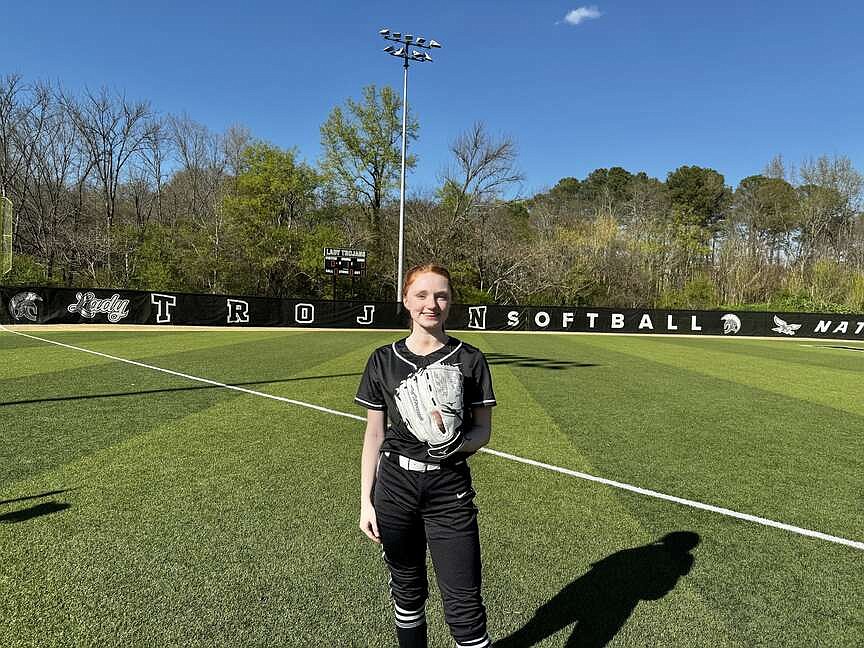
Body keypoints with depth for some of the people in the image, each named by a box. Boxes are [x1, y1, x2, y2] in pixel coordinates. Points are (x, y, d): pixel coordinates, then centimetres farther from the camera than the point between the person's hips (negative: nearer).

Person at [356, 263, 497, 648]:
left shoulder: (469, 360, -4)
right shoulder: (383, 361, 0)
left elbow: (483, 429, 1)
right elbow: (374, 433, 5)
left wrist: (455, 444, -21)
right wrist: (366, 501, 3)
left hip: (449, 490, -2)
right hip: (394, 487, 2)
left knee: (463, 605, -1)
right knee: (406, 591, 17)